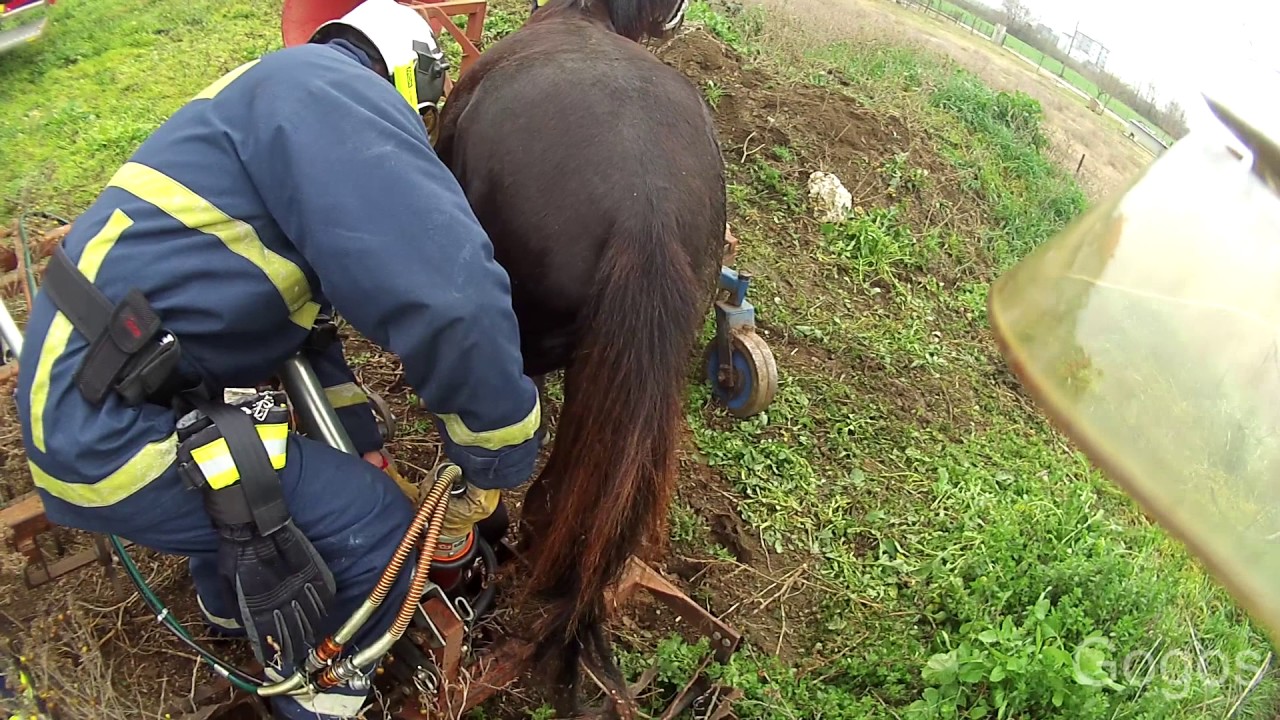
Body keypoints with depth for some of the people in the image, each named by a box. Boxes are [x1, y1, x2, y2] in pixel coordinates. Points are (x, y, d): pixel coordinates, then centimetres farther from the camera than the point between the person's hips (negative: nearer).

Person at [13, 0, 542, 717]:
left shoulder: (279, 100, 20)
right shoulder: (335, 89, -15)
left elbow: (296, 315, 24)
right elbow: (449, 295, -30)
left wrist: (368, 445, 24)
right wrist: (501, 462, -16)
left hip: (77, 397, 11)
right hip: (105, 433, -11)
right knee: (374, 530, -8)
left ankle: (231, 601, 47)